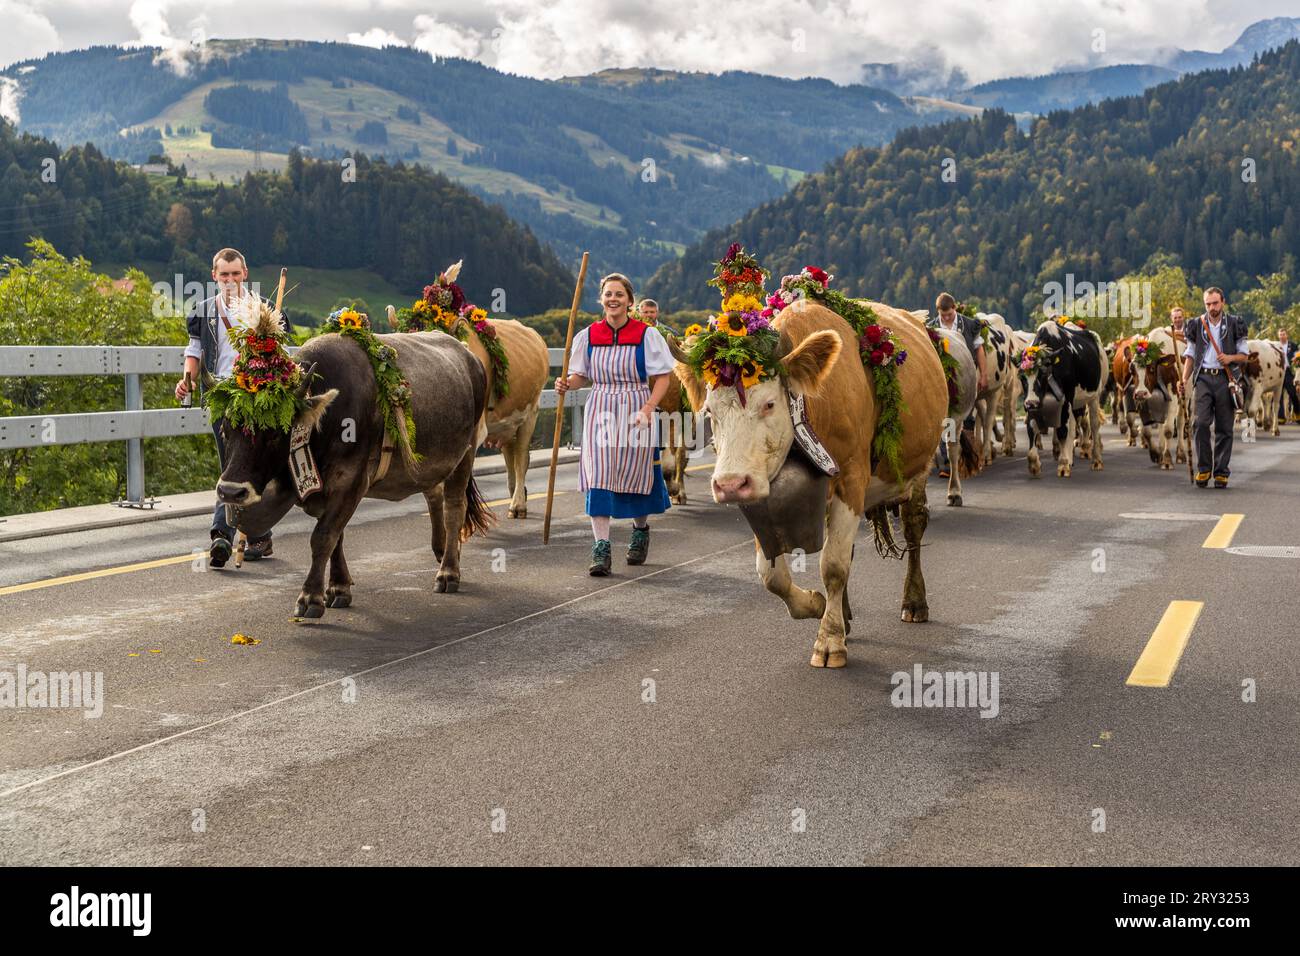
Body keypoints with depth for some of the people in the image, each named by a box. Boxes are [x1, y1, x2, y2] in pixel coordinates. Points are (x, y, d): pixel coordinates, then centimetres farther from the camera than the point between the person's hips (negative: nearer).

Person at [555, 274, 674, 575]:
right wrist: (567, 384, -10)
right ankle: (601, 549, -8)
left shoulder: (647, 335, -3)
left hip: (635, 413, -1)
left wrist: (647, 409, -16)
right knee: (598, 477, -9)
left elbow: (663, 377, -3)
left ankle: (641, 531, 37)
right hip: (600, 412, 2)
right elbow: (582, 376, 12)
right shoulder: (588, 335, 5)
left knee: (635, 476, 8)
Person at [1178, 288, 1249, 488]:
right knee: (1200, 422, -14)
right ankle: (1203, 468, -3)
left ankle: (1221, 472, 6)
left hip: (1225, 378, 0)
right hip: (1203, 378, 1)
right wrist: (1184, 379, 0)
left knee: (1224, 428, 1)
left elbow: (1244, 355, 9)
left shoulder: (1234, 324, 6)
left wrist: (1231, 358, -12)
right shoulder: (1197, 325, 10)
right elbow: (1190, 355, 13)